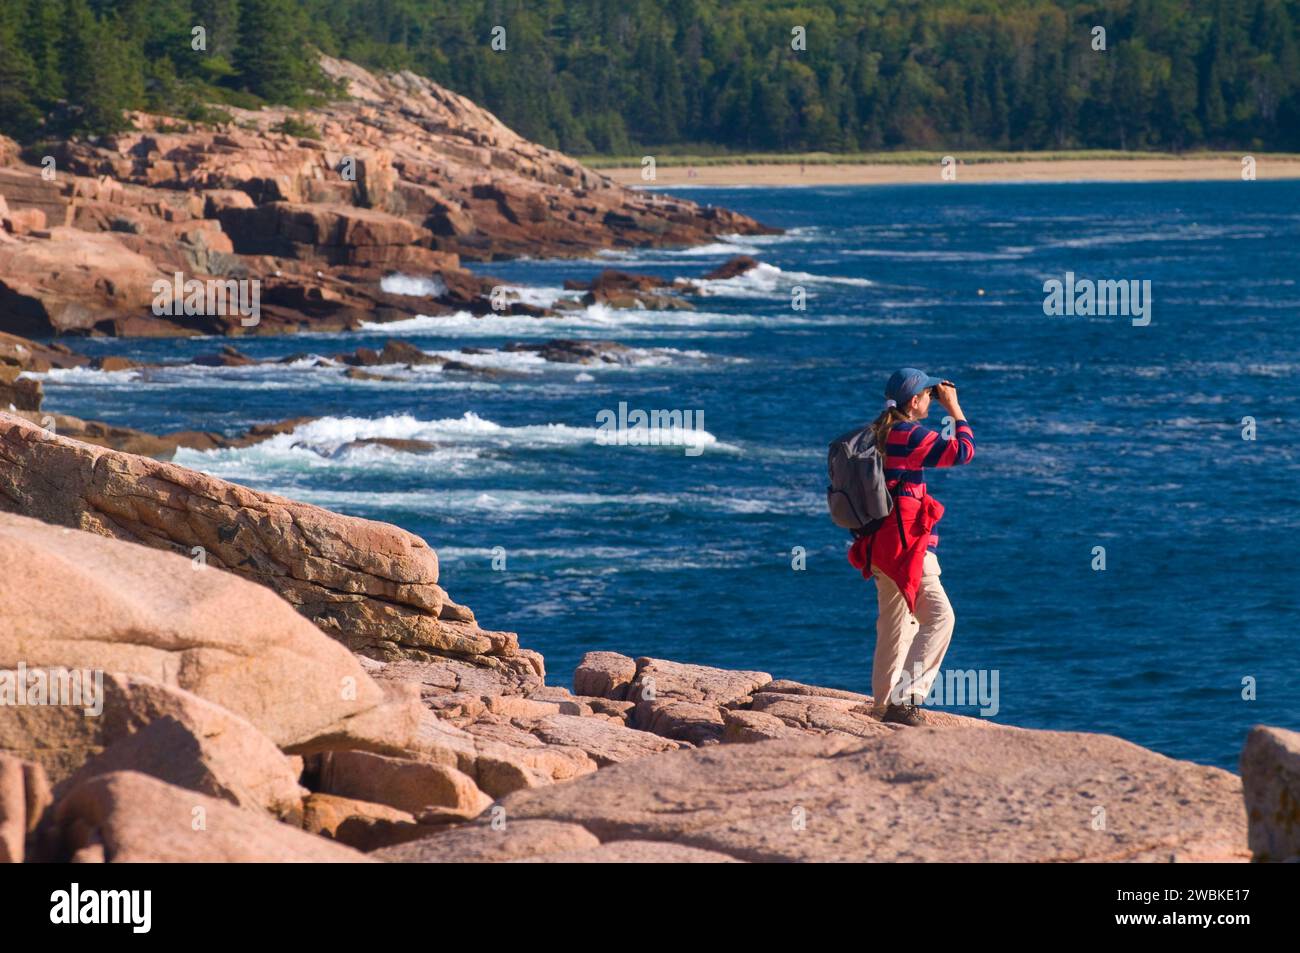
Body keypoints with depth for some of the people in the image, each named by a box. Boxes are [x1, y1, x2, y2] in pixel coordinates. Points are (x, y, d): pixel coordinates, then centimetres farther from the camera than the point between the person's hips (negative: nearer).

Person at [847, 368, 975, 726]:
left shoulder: (877, 434, 13)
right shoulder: (910, 435, -15)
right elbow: (963, 451, -11)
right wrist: (954, 409, -2)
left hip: (881, 542, 10)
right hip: (905, 541, -10)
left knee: (896, 623, 19)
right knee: (939, 616, -15)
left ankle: (885, 704, 27)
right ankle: (905, 699, -23)